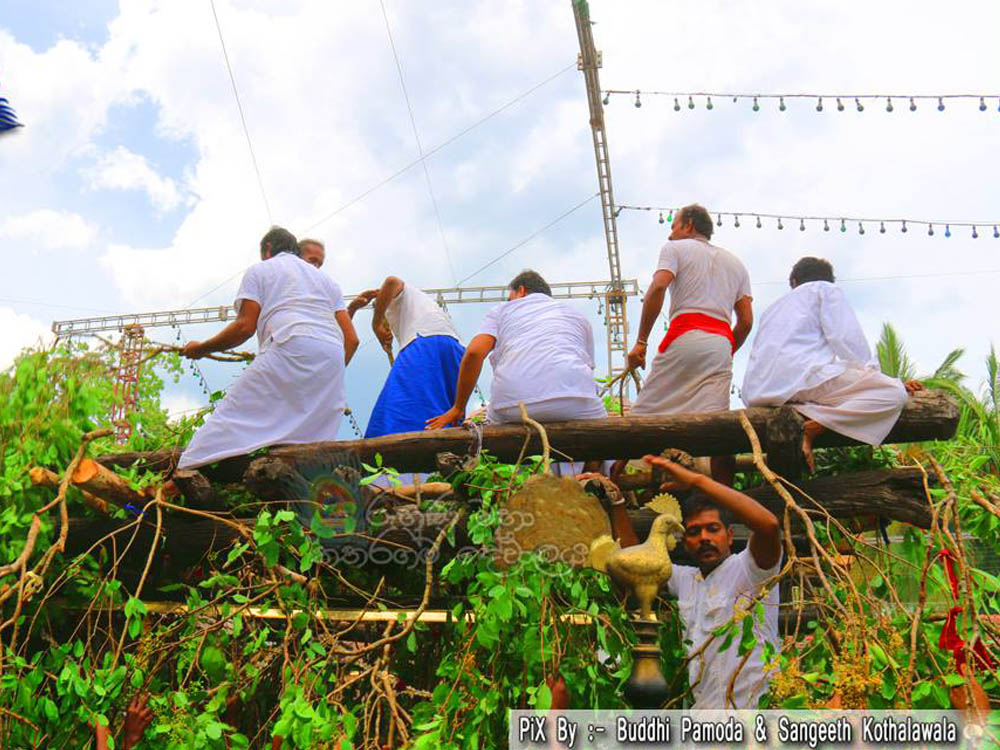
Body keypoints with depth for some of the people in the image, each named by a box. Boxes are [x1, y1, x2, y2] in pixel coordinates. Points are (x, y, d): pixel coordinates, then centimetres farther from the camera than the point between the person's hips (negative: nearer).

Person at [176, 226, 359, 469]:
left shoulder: (260, 270, 19)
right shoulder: (326, 280, 32)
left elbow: (245, 326, 4)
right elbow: (351, 339, 20)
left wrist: (202, 348, 17)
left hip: (291, 350, -5)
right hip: (333, 361, 6)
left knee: (232, 417, -8)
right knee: (310, 444, 5)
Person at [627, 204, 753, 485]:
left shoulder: (676, 248, 15)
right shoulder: (735, 263, 30)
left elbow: (657, 288, -5)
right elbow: (746, 321, 19)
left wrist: (641, 342, -5)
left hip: (685, 336, -4)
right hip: (722, 343, 5)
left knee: (644, 414, -5)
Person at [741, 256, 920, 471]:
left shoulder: (773, 308, 36)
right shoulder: (826, 290, 17)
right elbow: (847, 340, 1)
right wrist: (871, 376, 11)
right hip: (801, 376, -7)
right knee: (894, 393, -6)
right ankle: (810, 428, -21)